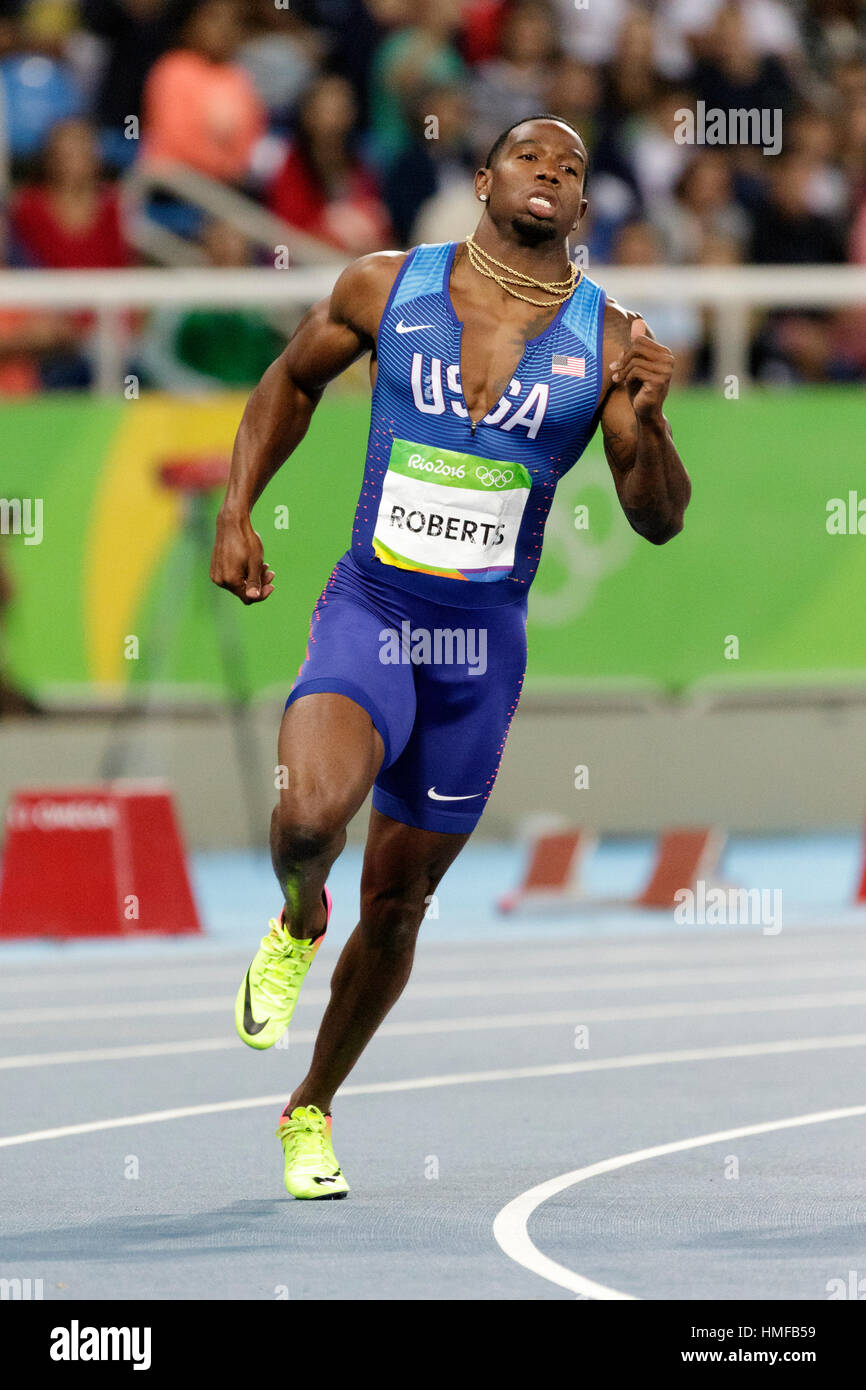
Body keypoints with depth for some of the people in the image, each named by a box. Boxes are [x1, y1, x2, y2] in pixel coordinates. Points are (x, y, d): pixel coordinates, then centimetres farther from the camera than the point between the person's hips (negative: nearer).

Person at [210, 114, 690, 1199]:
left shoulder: (605, 338, -4)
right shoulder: (386, 288, -4)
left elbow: (658, 521, -4)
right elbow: (290, 383, 14)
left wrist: (645, 420, -22)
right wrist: (234, 516, 6)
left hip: (484, 643, 2)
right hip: (367, 616, -2)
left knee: (398, 904, 11)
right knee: (312, 814, -30)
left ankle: (311, 1111, 33)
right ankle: (297, 921, 7)